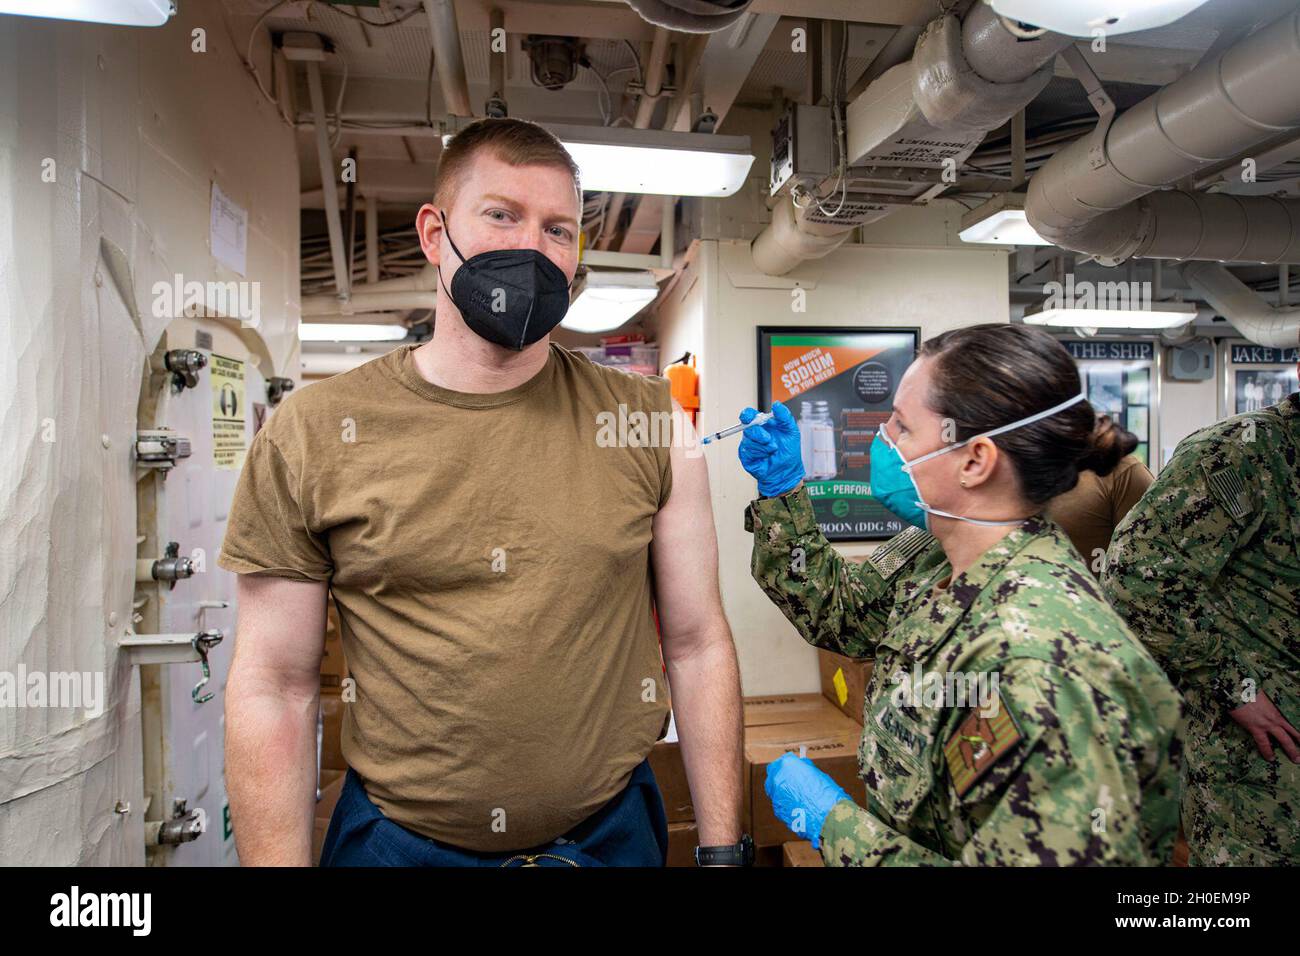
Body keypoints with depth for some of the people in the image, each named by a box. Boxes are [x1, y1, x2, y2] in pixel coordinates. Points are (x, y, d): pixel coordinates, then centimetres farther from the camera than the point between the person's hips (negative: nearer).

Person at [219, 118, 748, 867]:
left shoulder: (651, 421, -6)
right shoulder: (311, 436, -8)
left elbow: (698, 646, -3)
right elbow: (275, 689, -5)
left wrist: (723, 848, -3)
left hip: (614, 832, 2)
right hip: (397, 839, 0)